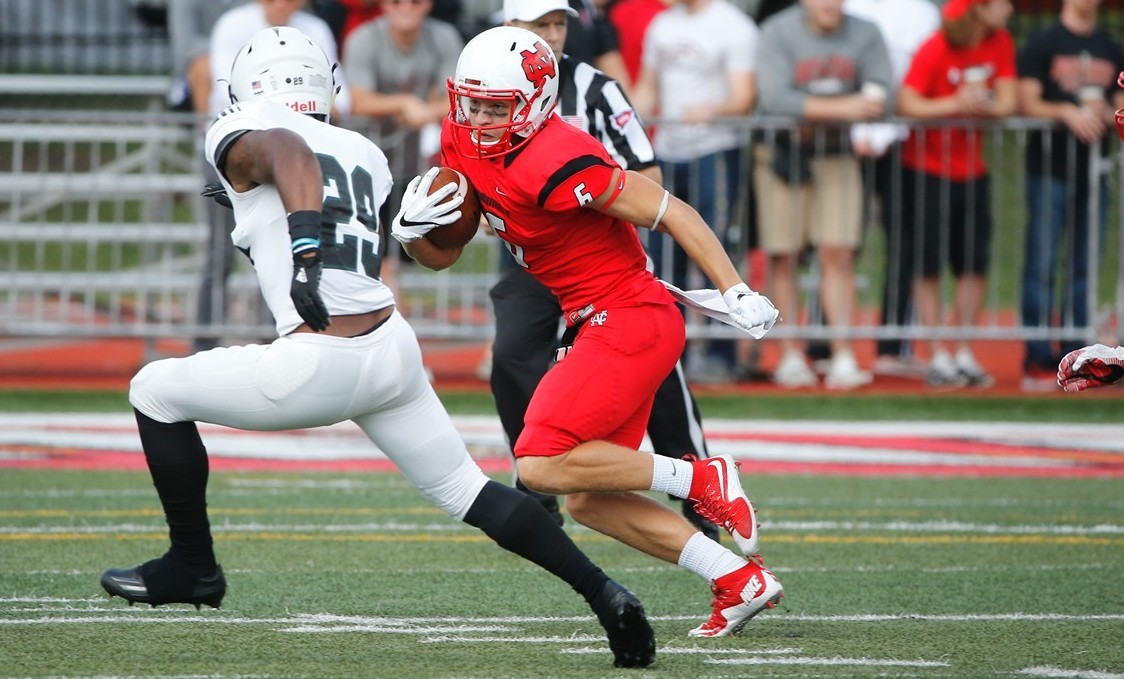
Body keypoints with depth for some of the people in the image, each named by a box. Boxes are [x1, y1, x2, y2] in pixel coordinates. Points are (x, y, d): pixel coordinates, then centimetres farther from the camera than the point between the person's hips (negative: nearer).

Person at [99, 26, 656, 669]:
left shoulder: (244, 134, 0)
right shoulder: (365, 153, 19)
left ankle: (193, 567, 20)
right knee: (466, 490, 17)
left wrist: (304, 240, -39)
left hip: (322, 366, -6)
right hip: (394, 347, 6)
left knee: (156, 391, 14)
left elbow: (291, 153, -23)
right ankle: (603, 592, 6)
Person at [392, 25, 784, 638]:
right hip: (599, 328, 10)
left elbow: (671, 212, -19)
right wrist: (412, 230, -10)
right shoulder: (464, 144, 4)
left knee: (542, 466, -17)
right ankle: (740, 582, 10)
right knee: (588, 502, 9)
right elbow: (442, 255, 12)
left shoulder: (555, 163, -23)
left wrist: (735, 293, -22)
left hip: (630, 320, -10)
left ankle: (702, 479, -7)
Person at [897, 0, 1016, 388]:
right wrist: (955, 105, -35)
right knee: (930, 267, -2)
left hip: (973, 173, 5)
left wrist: (981, 105, -24)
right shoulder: (935, 49, -17)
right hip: (927, 169, -5)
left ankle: (965, 357, 10)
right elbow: (907, 104, -24)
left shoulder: (1001, 43, 0)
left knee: (974, 266, 3)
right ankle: (937, 358, 2)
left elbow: (1007, 102, -3)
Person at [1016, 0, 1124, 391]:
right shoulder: (1042, 45, 1)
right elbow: (1026, 102, -6)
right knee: (1042, 266, -6)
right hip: (1049, 170, -4)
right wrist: (1066, 112, -20)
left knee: (1084, 271, 6)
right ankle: (1038, 359, -4)